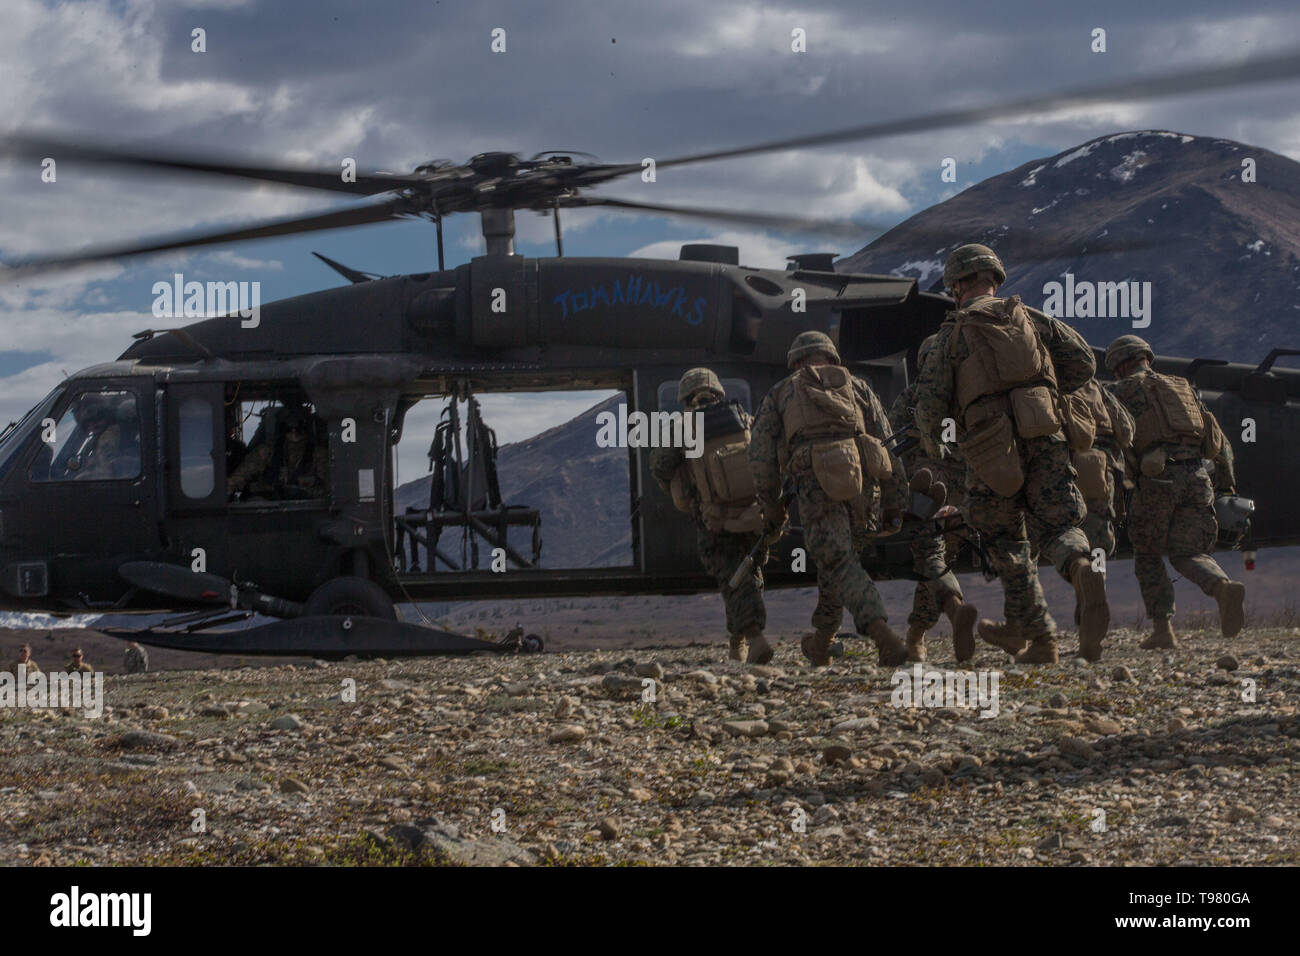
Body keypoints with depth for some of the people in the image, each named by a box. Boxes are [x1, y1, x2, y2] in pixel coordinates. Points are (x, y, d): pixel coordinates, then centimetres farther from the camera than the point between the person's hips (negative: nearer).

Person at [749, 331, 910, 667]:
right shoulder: (857, 388, 27)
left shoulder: (780, 394, 23)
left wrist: (771, 508, 22)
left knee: (841, 566, -8)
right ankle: (821, 644, 33)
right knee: (839, 559, 22)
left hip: (815, 482, -3)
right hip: (863, 481, 3)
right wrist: (894, 505, 15)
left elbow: (761, 455, 15)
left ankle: (882, 634, -29)